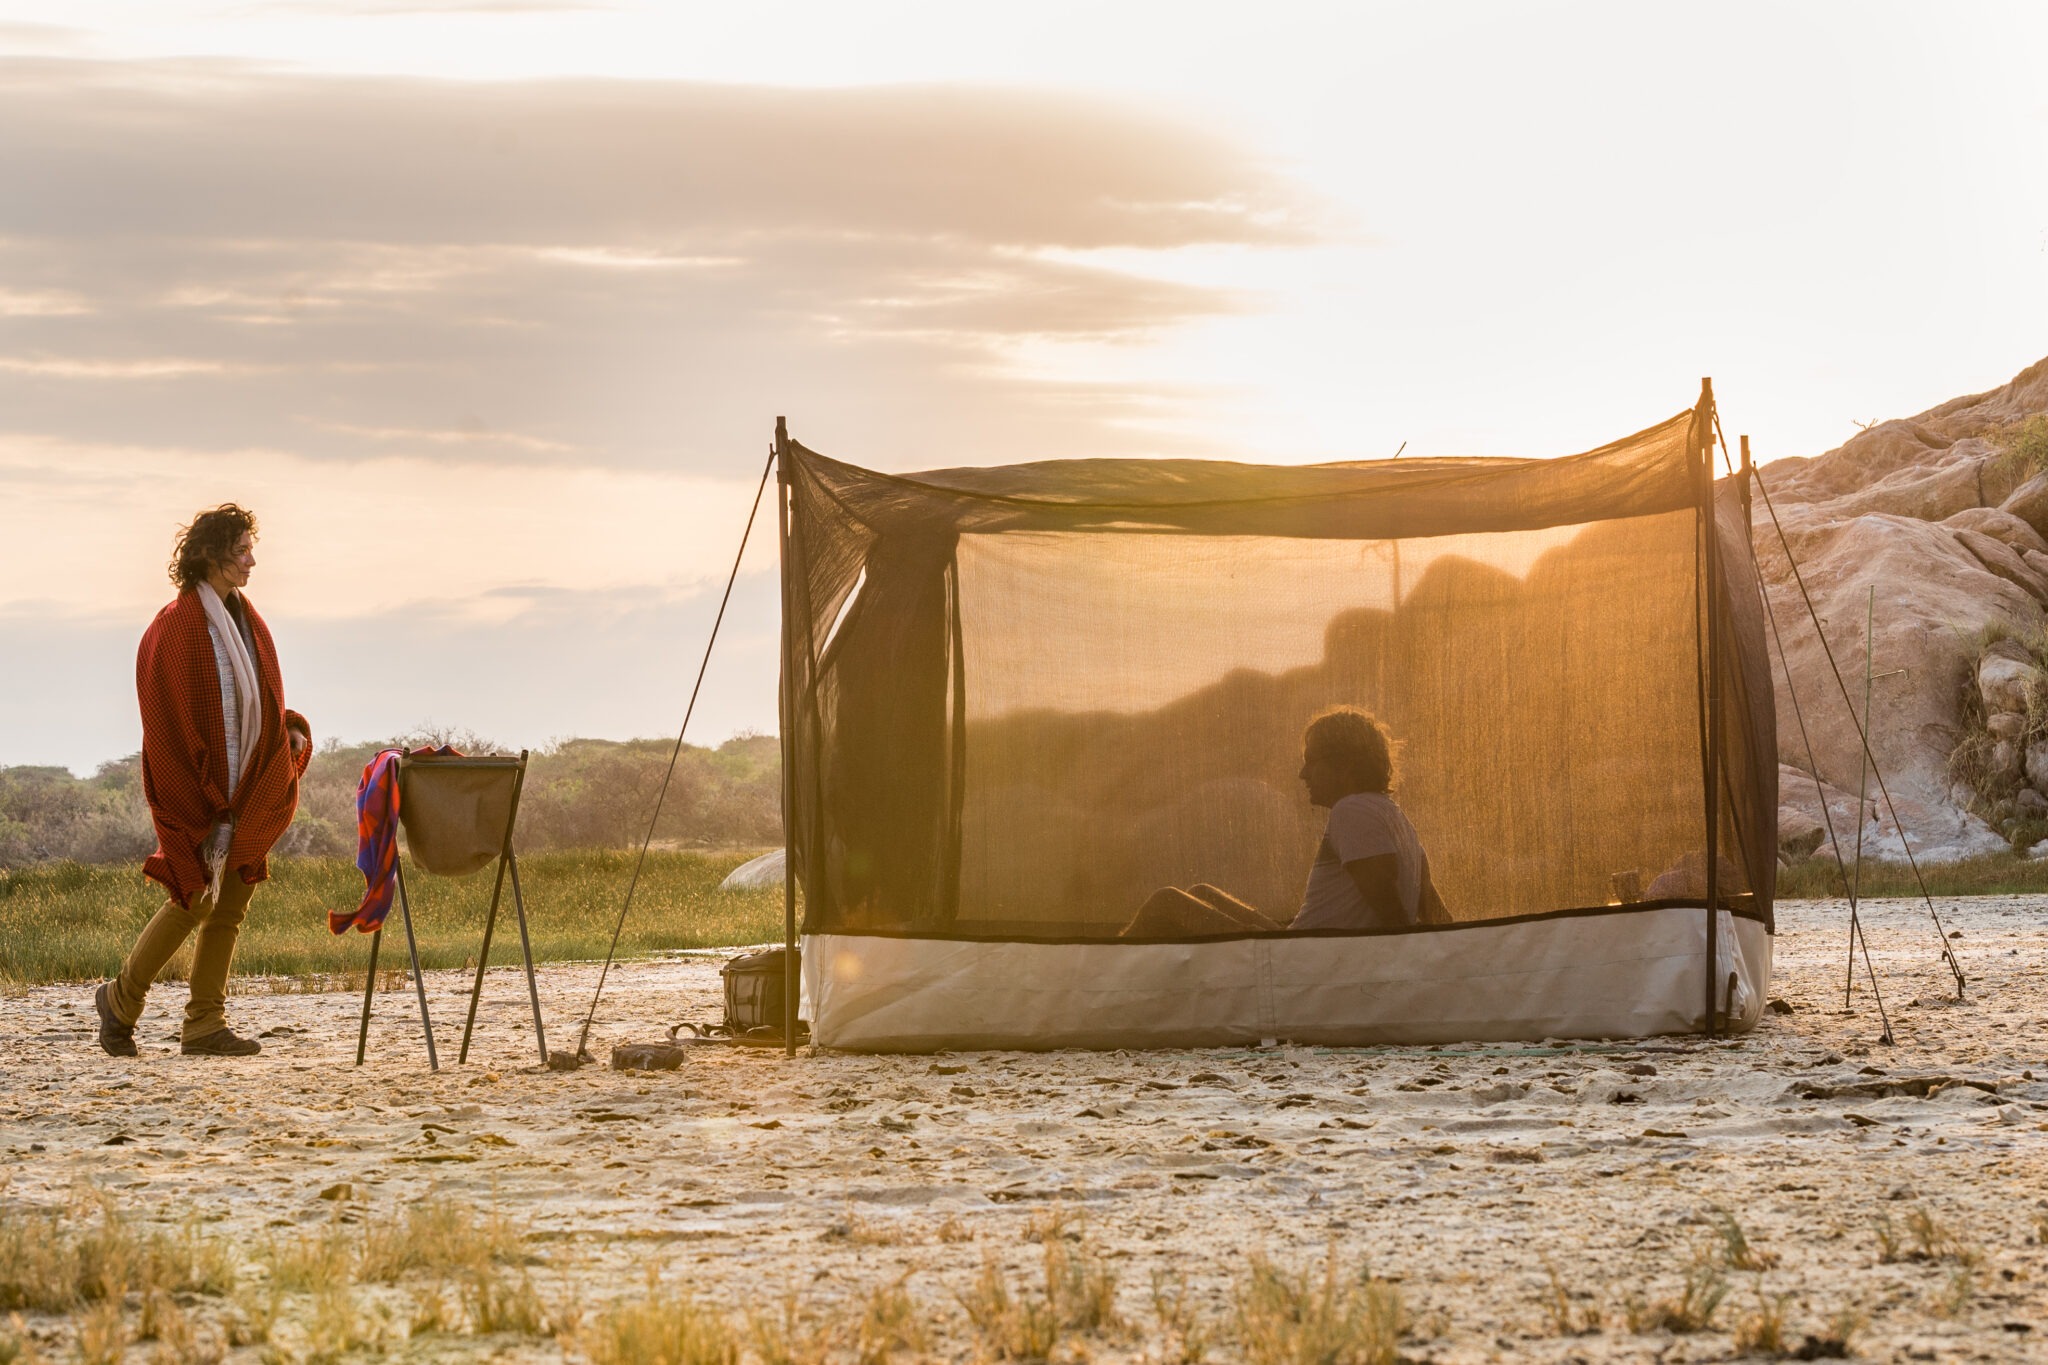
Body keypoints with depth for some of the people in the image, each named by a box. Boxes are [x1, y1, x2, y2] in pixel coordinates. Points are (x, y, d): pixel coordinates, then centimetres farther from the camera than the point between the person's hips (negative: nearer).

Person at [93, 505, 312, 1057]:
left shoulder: (246, 621, 11)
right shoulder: (176, 627, -13)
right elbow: (170, 716, -15)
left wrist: (292, 730, 0)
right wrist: (200, 798, -18)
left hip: (246, 790, 7)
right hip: (195, 787, -7)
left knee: (231, 904, 5)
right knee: (196, 899, -7)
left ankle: (205, 1026, 9)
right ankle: (121, 1000, 11)